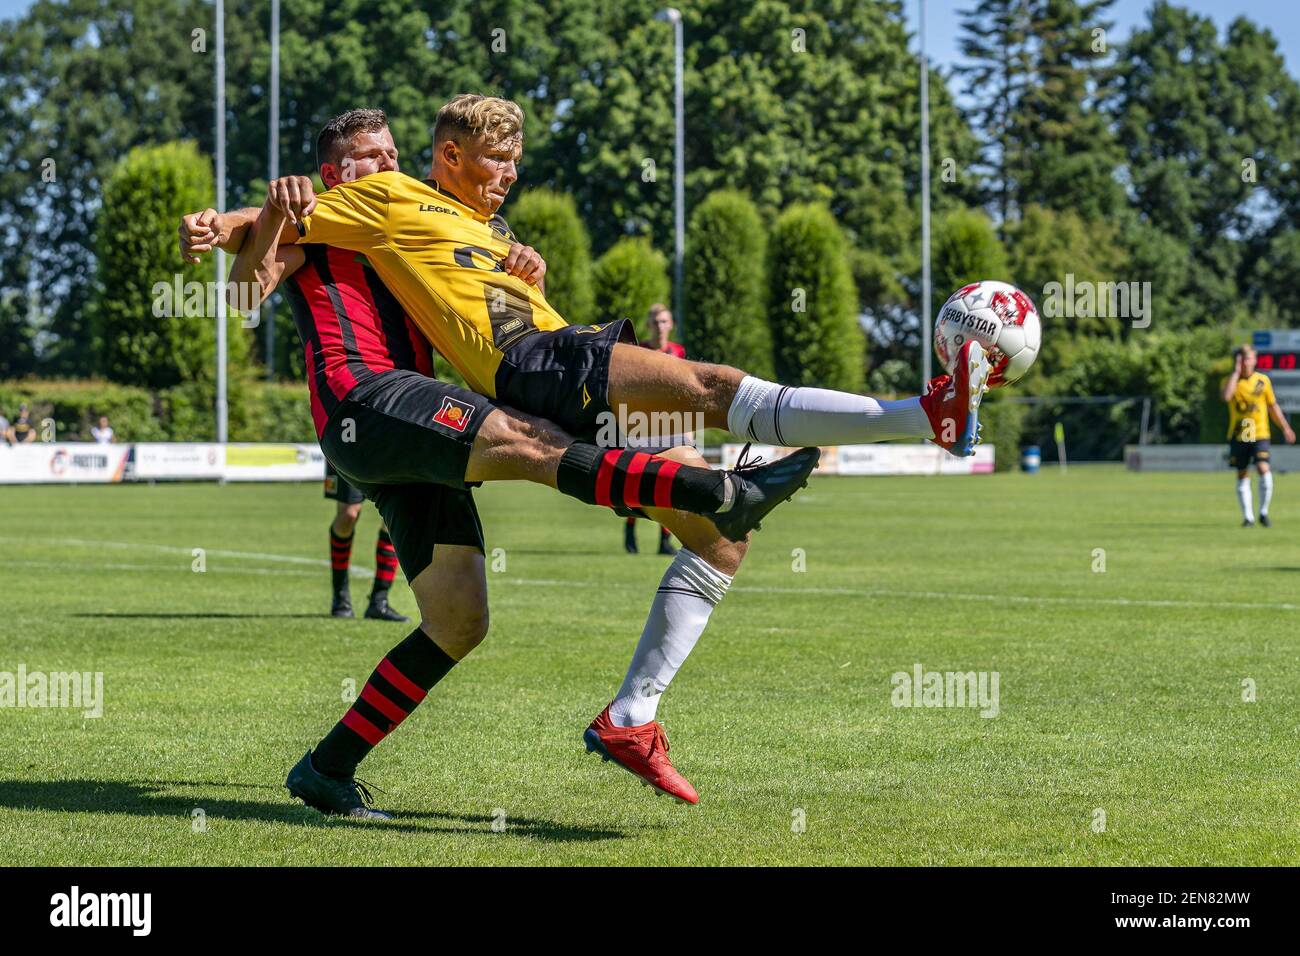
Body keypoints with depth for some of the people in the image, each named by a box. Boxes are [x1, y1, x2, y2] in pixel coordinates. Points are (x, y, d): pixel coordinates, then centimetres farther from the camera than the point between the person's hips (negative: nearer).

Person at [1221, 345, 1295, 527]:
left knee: (1264, 470, -17)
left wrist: (1285, 428, 16)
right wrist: (1236, 372, -18)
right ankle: (1248, 516, 13)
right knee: (1242, 476, 4)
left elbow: (1273, 406, 14)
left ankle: (1263, 513, -2)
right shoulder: (1230, 380, 0)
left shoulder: (1263, 380, 4)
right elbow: (1227, 396, -24)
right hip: (1238, 435, 0)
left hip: (1260, 434, 0)